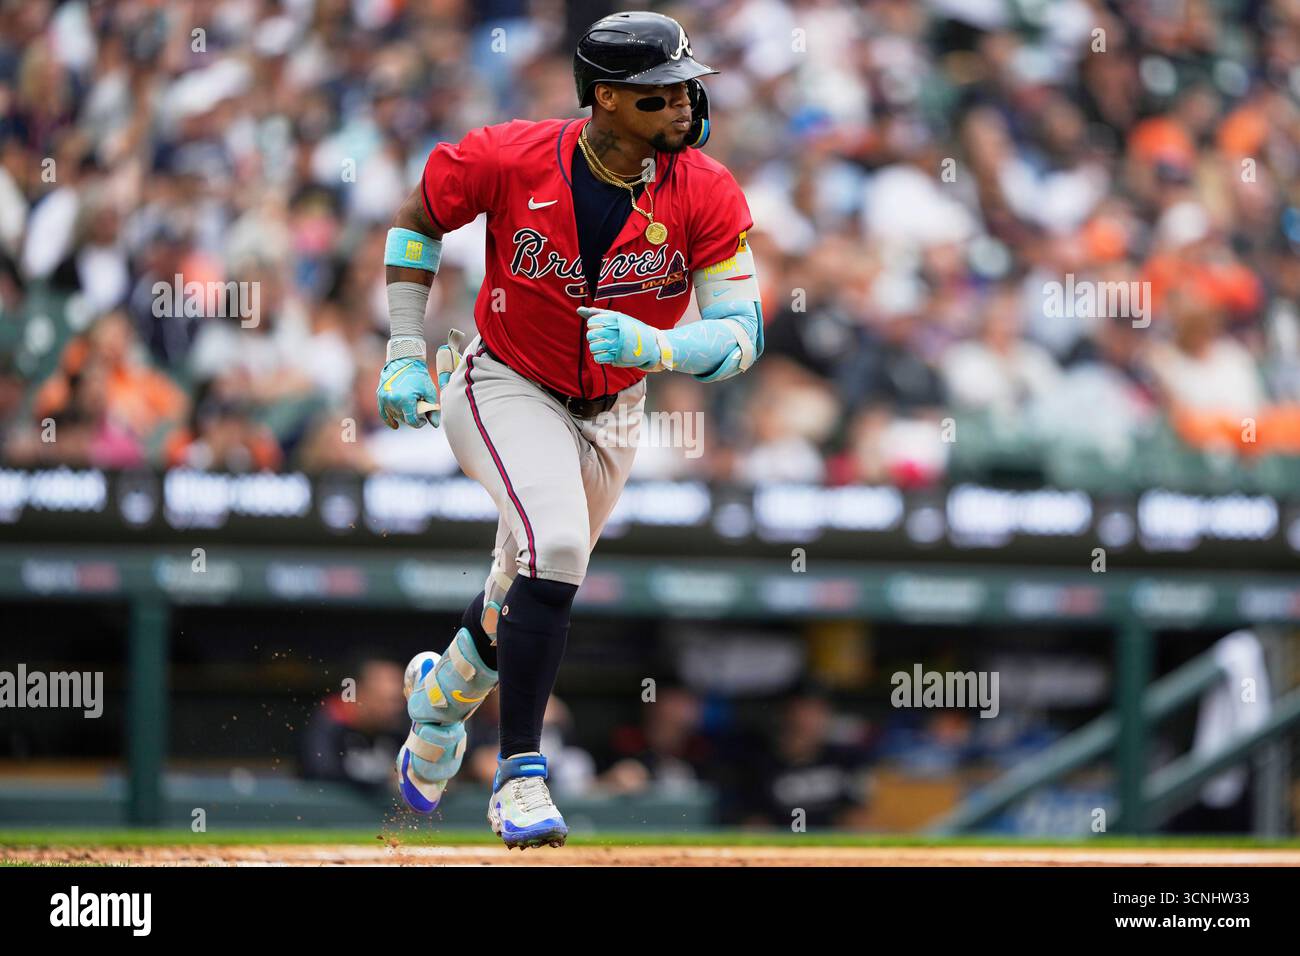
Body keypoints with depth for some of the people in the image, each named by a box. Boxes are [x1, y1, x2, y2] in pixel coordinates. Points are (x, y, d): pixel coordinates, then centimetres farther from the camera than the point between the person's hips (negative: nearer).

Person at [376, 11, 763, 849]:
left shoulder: (708, 196, -19)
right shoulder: (513, 160, -22)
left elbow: (742, 335, -20)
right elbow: (418, 218, -3)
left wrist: (652, 346, -39)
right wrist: (405, 355, -5)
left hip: (608, 416, 4)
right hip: (506, 391, -4)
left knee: (534, 590, 18)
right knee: (555, 546, -27)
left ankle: (443, 695, 51)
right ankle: (520, 775, -22)